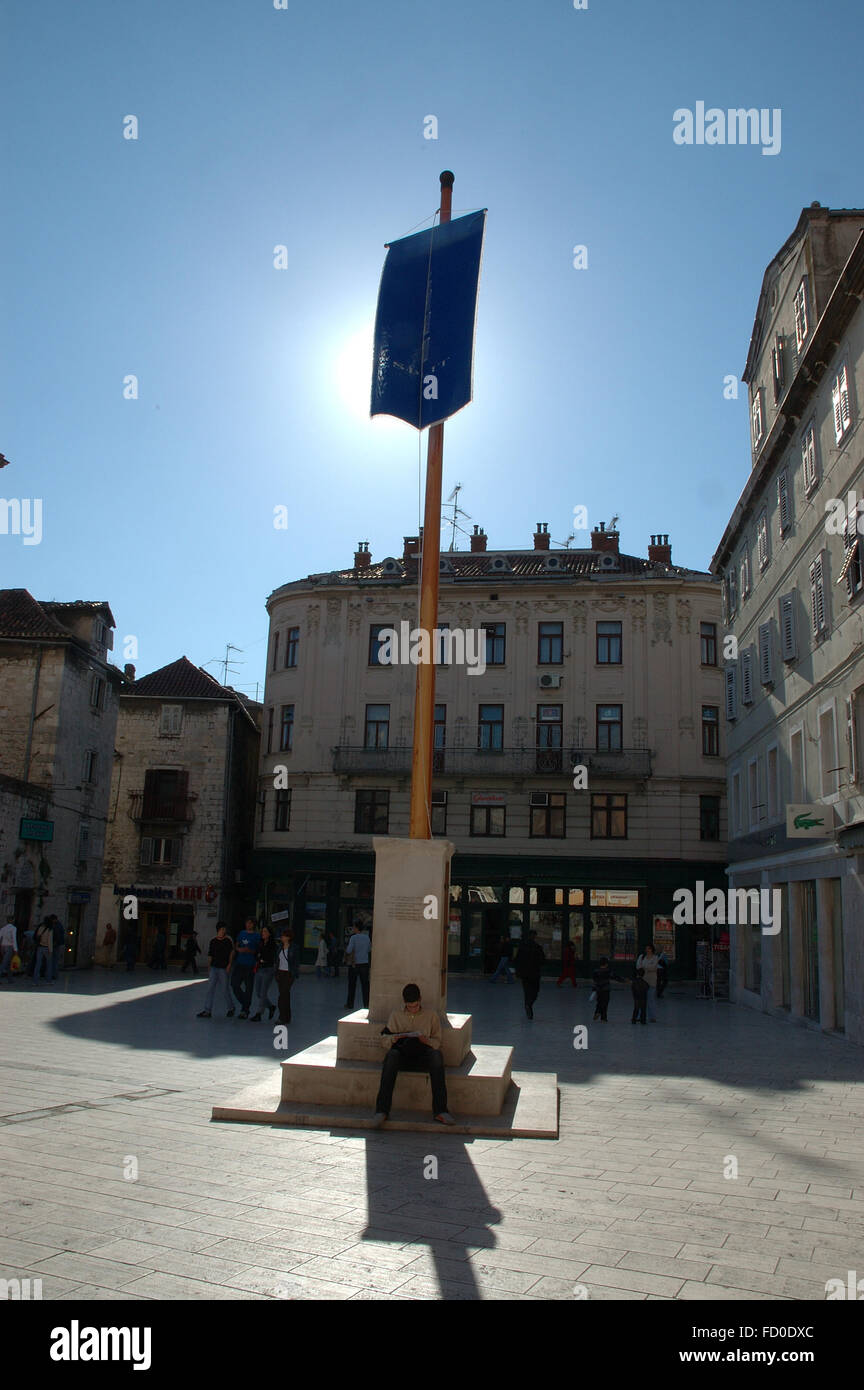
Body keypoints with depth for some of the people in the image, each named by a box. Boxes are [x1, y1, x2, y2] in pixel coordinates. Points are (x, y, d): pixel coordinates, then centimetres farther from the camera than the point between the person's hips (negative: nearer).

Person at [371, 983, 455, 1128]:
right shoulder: (396, 1014, 15)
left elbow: (437, 1042, 10)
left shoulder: (431, 1015, 12)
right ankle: (381, 1110, -36)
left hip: (423, 1058, 0)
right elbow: (384, 1040, 12)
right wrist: (394, 1038, -10)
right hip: (402, 1056, 0)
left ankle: (440, 1110, -36)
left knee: (437, 1054, -33)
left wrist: (427, 1041, -12)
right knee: (391, 1054, -35)